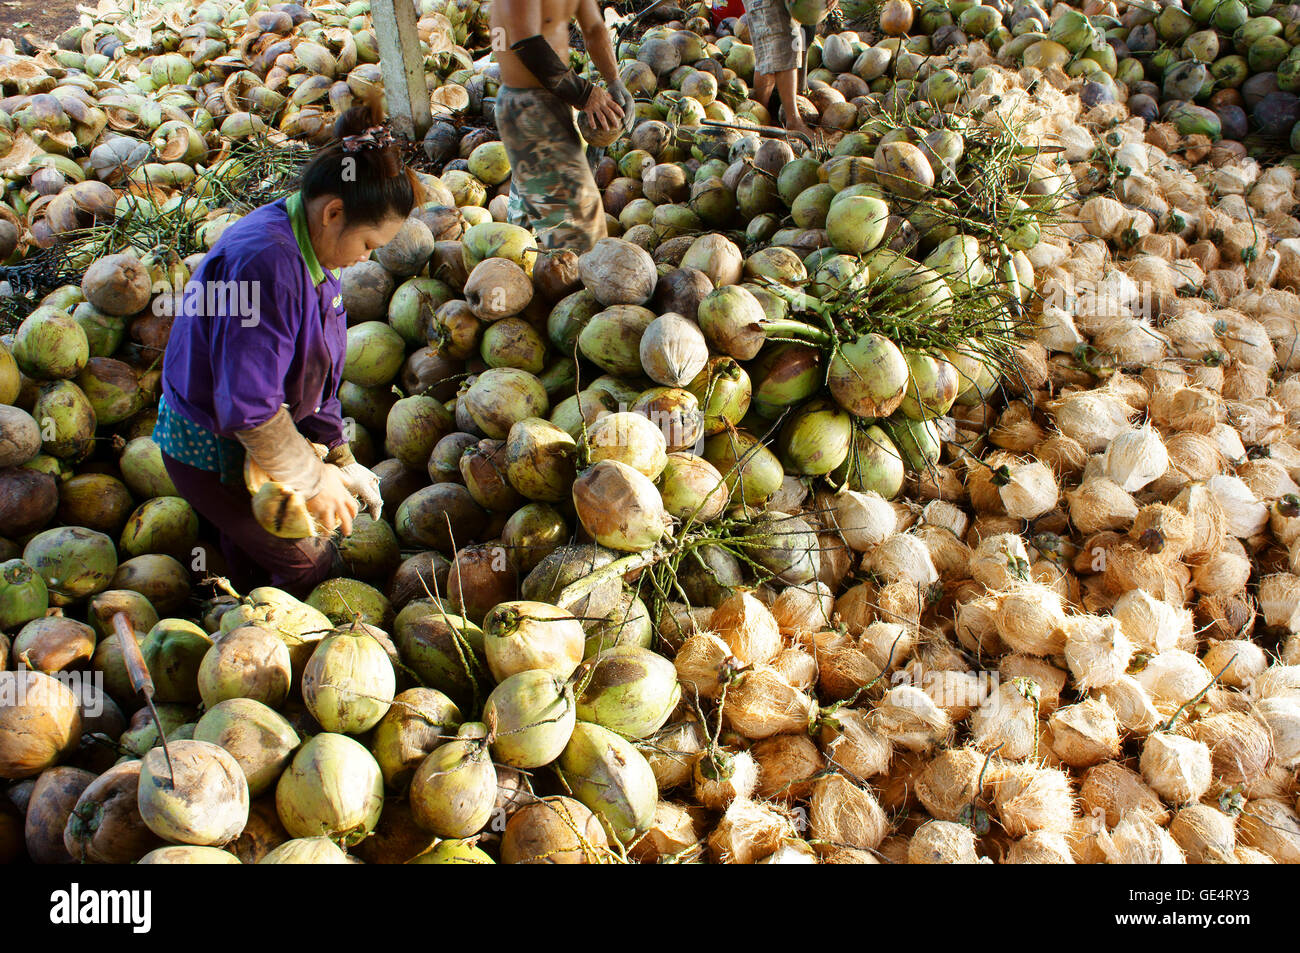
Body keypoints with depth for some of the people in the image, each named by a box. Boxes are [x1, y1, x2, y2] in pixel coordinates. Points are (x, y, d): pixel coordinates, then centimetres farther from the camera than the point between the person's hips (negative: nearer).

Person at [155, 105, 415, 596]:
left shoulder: (312, 251, -2)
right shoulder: (266, 260, -33)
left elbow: (316, 372, 7)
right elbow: (248, 408, -34)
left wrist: (339, 459, 5)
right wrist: (311, 480, -21)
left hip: (247, 442, 8)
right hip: (212, 451, -8)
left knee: (251, 552, 25)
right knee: (309, 562, 5)